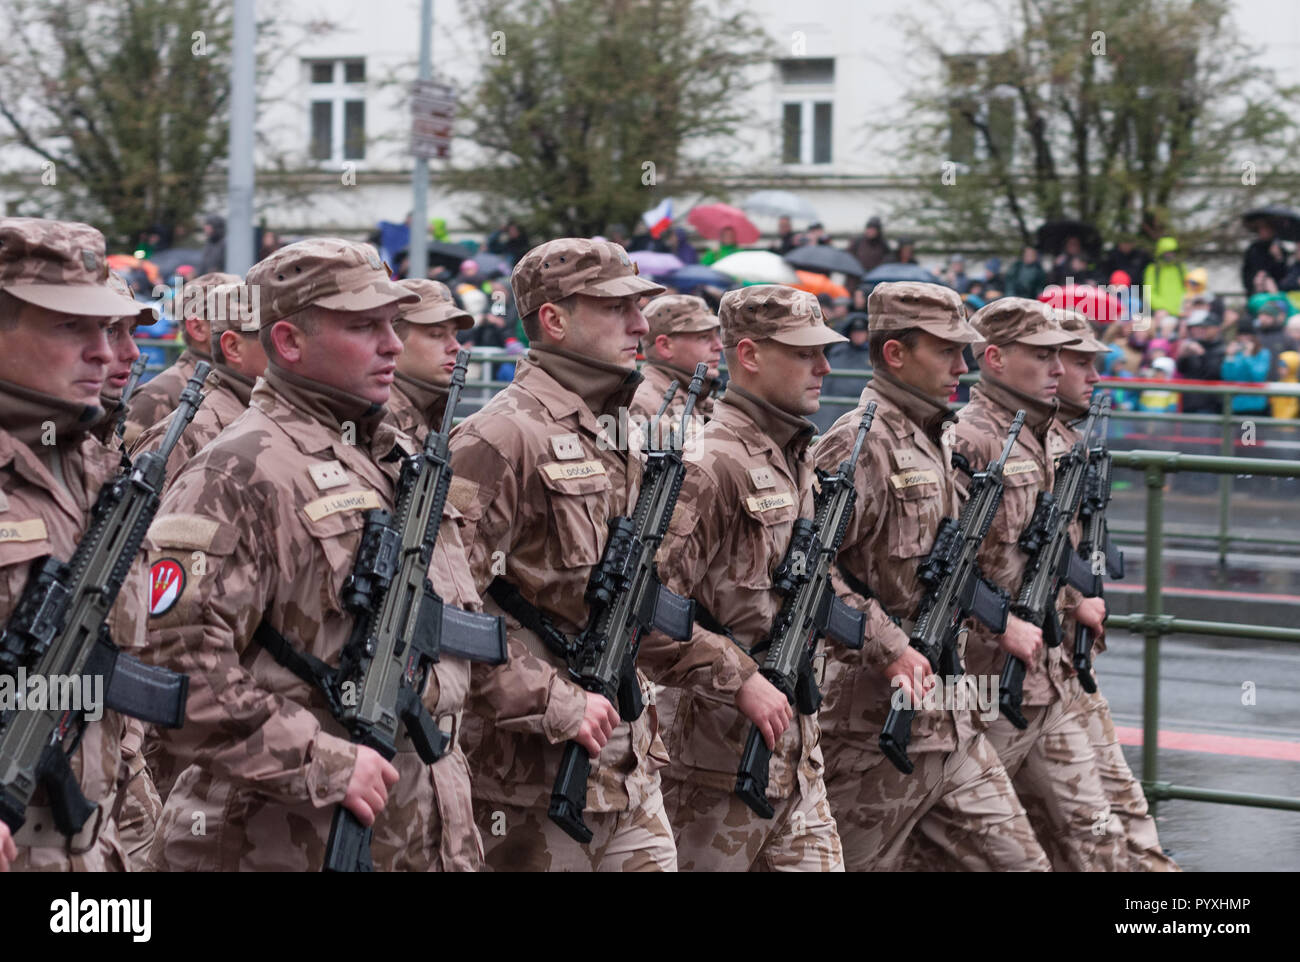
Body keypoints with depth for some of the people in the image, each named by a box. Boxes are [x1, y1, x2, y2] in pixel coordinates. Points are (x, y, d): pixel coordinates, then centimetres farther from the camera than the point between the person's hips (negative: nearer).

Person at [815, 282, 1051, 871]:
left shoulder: (935, 442, 15)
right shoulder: (860, 443, -15)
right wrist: (889, 650, -25)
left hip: (951, 721, 9)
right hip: (875, 722, -9)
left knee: (1017, 860, 6)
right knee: (853, 864, 2)